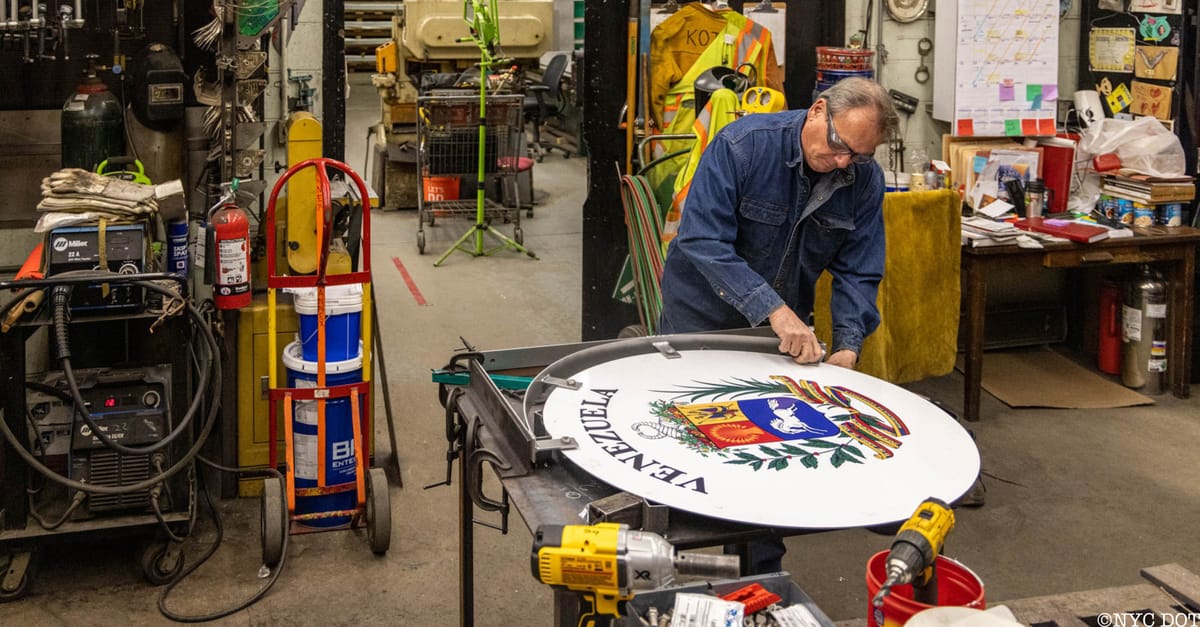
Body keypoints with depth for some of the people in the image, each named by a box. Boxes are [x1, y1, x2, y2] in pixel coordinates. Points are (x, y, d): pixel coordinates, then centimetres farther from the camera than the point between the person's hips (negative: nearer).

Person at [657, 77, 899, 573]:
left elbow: (857, 272, -8)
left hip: (785, 326, 3)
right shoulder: (742, 145, -26)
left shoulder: (865, 180, -11)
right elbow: (703, 240, -33)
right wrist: (775, 310, -41)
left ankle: (763, 574, 21)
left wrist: (848, 345, -25)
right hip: (703, 317, -3)